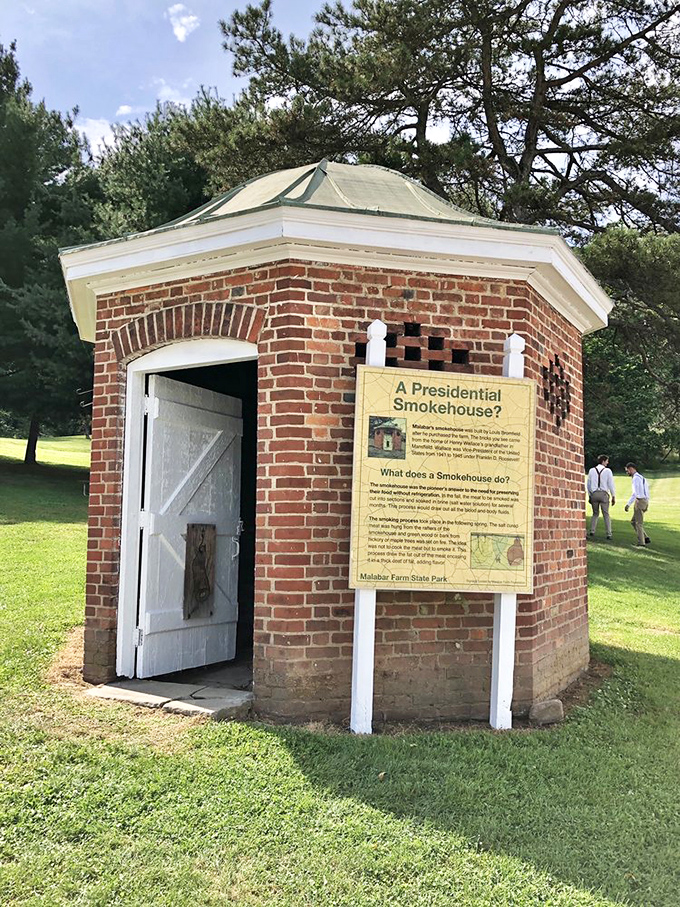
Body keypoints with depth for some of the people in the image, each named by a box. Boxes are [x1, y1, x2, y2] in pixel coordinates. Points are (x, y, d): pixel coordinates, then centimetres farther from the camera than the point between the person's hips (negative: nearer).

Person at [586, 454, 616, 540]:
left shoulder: (592, 470, 7)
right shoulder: (607, 471, -2)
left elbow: (589, 484, 10)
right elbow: (611, 484, -3)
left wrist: (589, 495, 17)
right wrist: (613, 496, 2)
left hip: (594, 494, 3)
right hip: (604, 494, -3)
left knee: (595, 514, 14)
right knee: (606, 514, 5)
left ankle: (592, 531, 0)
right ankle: (609, 534, 2)